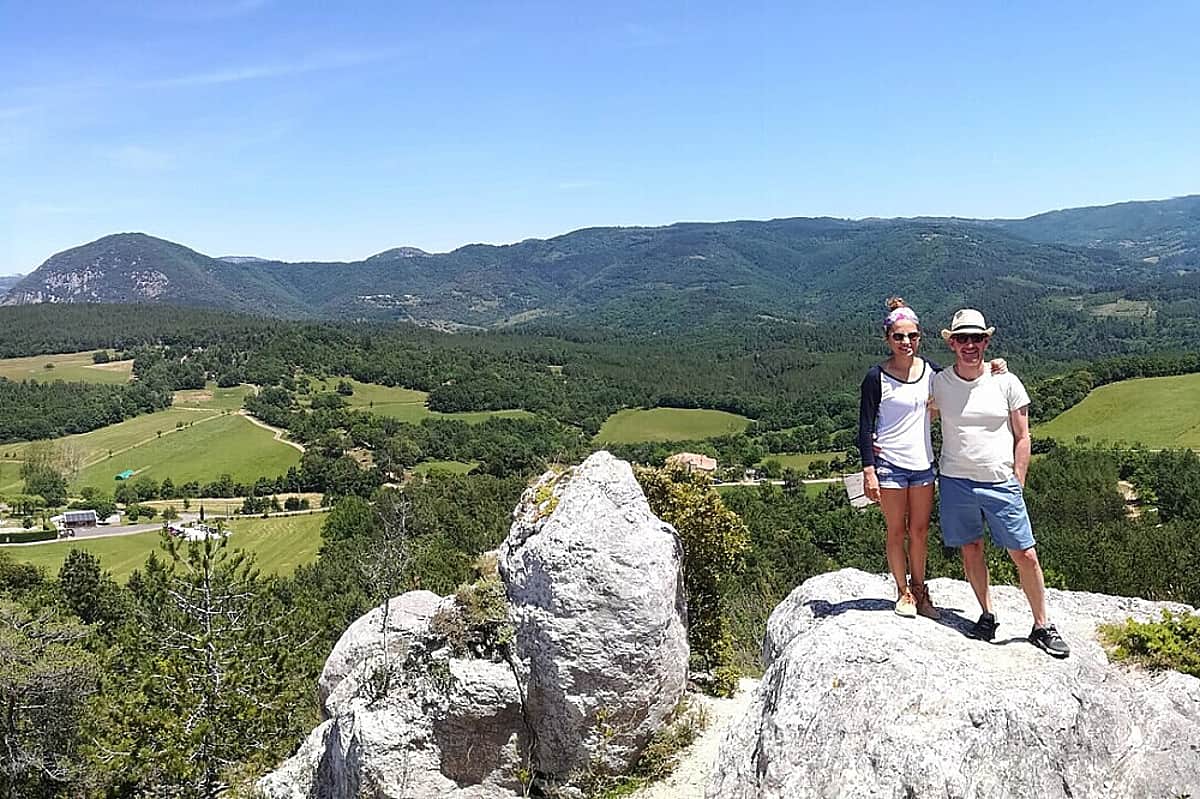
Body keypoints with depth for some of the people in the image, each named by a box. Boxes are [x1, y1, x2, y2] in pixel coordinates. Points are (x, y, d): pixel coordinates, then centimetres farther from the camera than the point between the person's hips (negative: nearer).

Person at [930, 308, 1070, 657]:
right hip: (955, 482, 1)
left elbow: (1022, 437, 4)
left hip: (1001, 484, -1)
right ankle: (987, 615, 27)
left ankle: (1042, 626, 15)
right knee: (971, 550, 10)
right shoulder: (939, 383, 0)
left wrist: (1017, 484, -1)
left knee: (1025, 555, 1)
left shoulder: (1007, 382, -1)